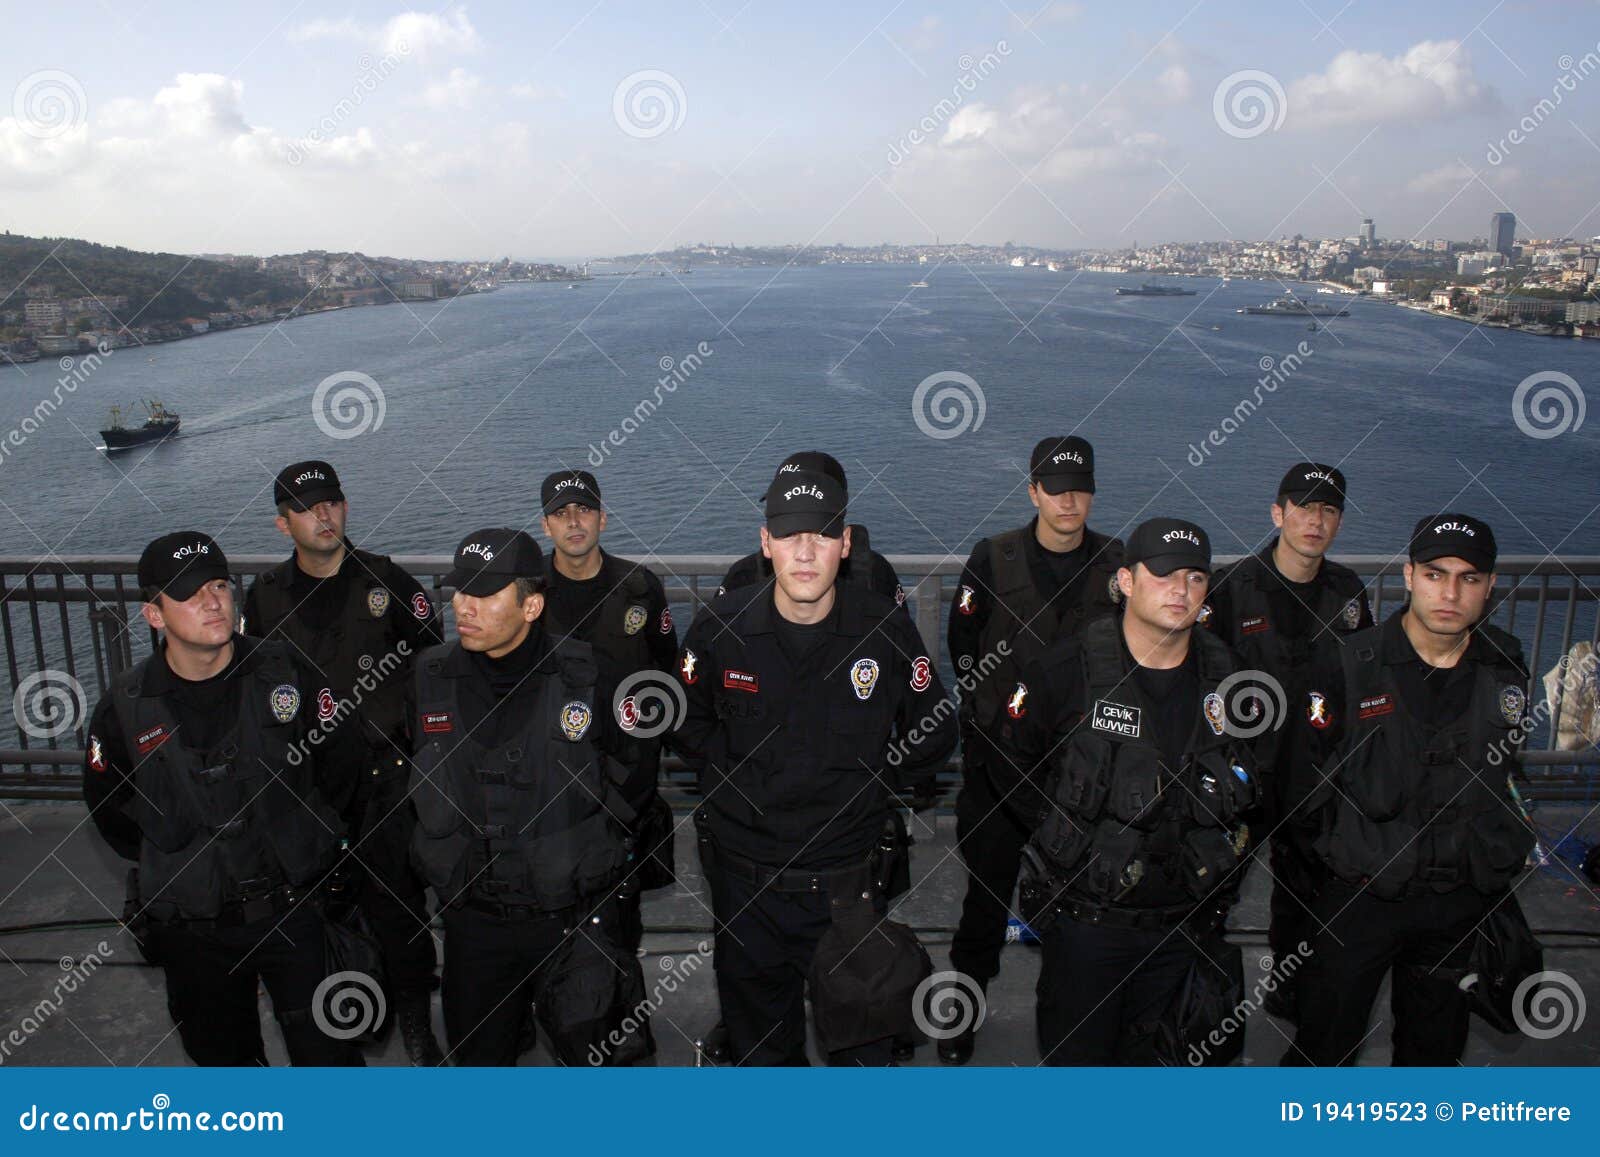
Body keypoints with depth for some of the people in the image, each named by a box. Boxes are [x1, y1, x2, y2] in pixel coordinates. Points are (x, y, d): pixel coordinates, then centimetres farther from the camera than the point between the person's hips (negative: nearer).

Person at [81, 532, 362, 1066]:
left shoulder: (284, 672, -10)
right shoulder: (126, 708, -10)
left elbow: (333, 762, 5)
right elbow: (107, 807, 7)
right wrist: (176, 862, 7)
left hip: (295, 908, -1)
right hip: (194, 931, 1)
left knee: (326, 1050, 6)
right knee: (220, 1052, 21)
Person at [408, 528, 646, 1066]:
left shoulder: (585, 675, -12)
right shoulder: (429, 678, -4)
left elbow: (634, 764, 3)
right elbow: (408, 782, 11)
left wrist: (593, 848, -1)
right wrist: (444, 867, 7)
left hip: (576, 918, -2)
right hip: (472, 919, 3)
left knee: (592, 1055, 10)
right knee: (477, 1060, 18)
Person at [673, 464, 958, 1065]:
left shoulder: (886, 628, -10)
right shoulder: (721, 625, -9)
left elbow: (934, 735, 5)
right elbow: (689, 720, 10)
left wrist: (867, 788, 1)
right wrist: (736, 780, 3)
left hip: (845, 878, -1)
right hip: (744, 875, 1)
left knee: (862, 1042, 9)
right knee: (758, 1041, 19)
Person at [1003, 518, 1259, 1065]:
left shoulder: (1226, 678, 0)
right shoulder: (1067, 670, -12)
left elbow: (1249, 783, 18)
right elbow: (1006, 761, 0)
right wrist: (1061, 831, 3)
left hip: (1184, 923, 4)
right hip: (1084, 914, -3)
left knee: (1156, 1060, 17)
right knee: (1075, 1055, 8)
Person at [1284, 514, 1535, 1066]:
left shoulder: (1507, 672, 0)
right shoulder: (1347, 668, -12)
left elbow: (1510, 777, 16)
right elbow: (1308, 783, -6)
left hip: (1462, 901, 3)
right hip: (1359, 895, -3)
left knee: (1435, 1044, 20)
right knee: (1324, 1043, 7)